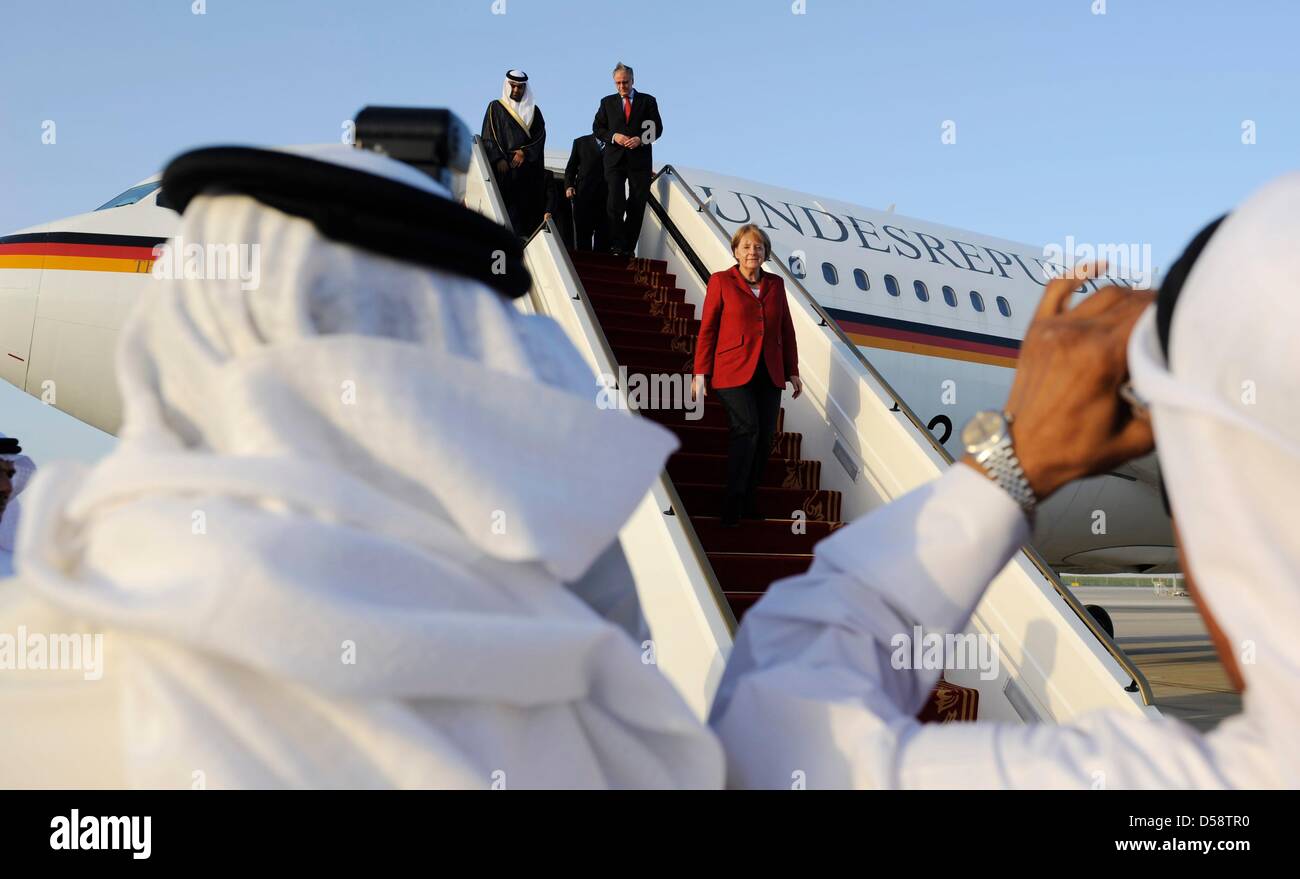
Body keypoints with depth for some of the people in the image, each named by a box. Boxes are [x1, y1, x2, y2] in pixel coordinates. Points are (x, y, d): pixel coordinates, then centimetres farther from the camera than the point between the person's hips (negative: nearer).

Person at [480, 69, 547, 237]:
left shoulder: (533, 110, 17)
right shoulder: (496, 108, 9)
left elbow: (540, 136, 6)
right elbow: (488, 136, 1)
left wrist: (524, 152, -10)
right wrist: (499, 159, -13)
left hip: (528, 167, 3)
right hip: (504, 166, -3)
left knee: (528, 205, -6)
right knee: (508, 204, -13)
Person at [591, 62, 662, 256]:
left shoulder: (648, 101, 7)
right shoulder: (607, 102, 12)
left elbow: (657, 129, 4)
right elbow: (597, 128, 10)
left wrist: (640, 140, -14)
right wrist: (613, 136, -9)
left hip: (640, 159, 0)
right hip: (615, 159, 0)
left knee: (636, 206, 2)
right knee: (615, 204, -12)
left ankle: (629, 248, 9)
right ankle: (617, 246, -6)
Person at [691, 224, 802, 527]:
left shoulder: (776, 283, 14)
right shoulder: (721, 281, 3)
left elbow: (787, 330, 17)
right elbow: (707, 329, 1)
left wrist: (793, 371, 14)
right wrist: (701, 372, -4)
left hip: (769, 374, 4)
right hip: (734, 371, -4)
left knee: (765, 436, -1)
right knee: (747, 429, -16)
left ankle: (750, 500, 13)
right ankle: (732, 503, -6)